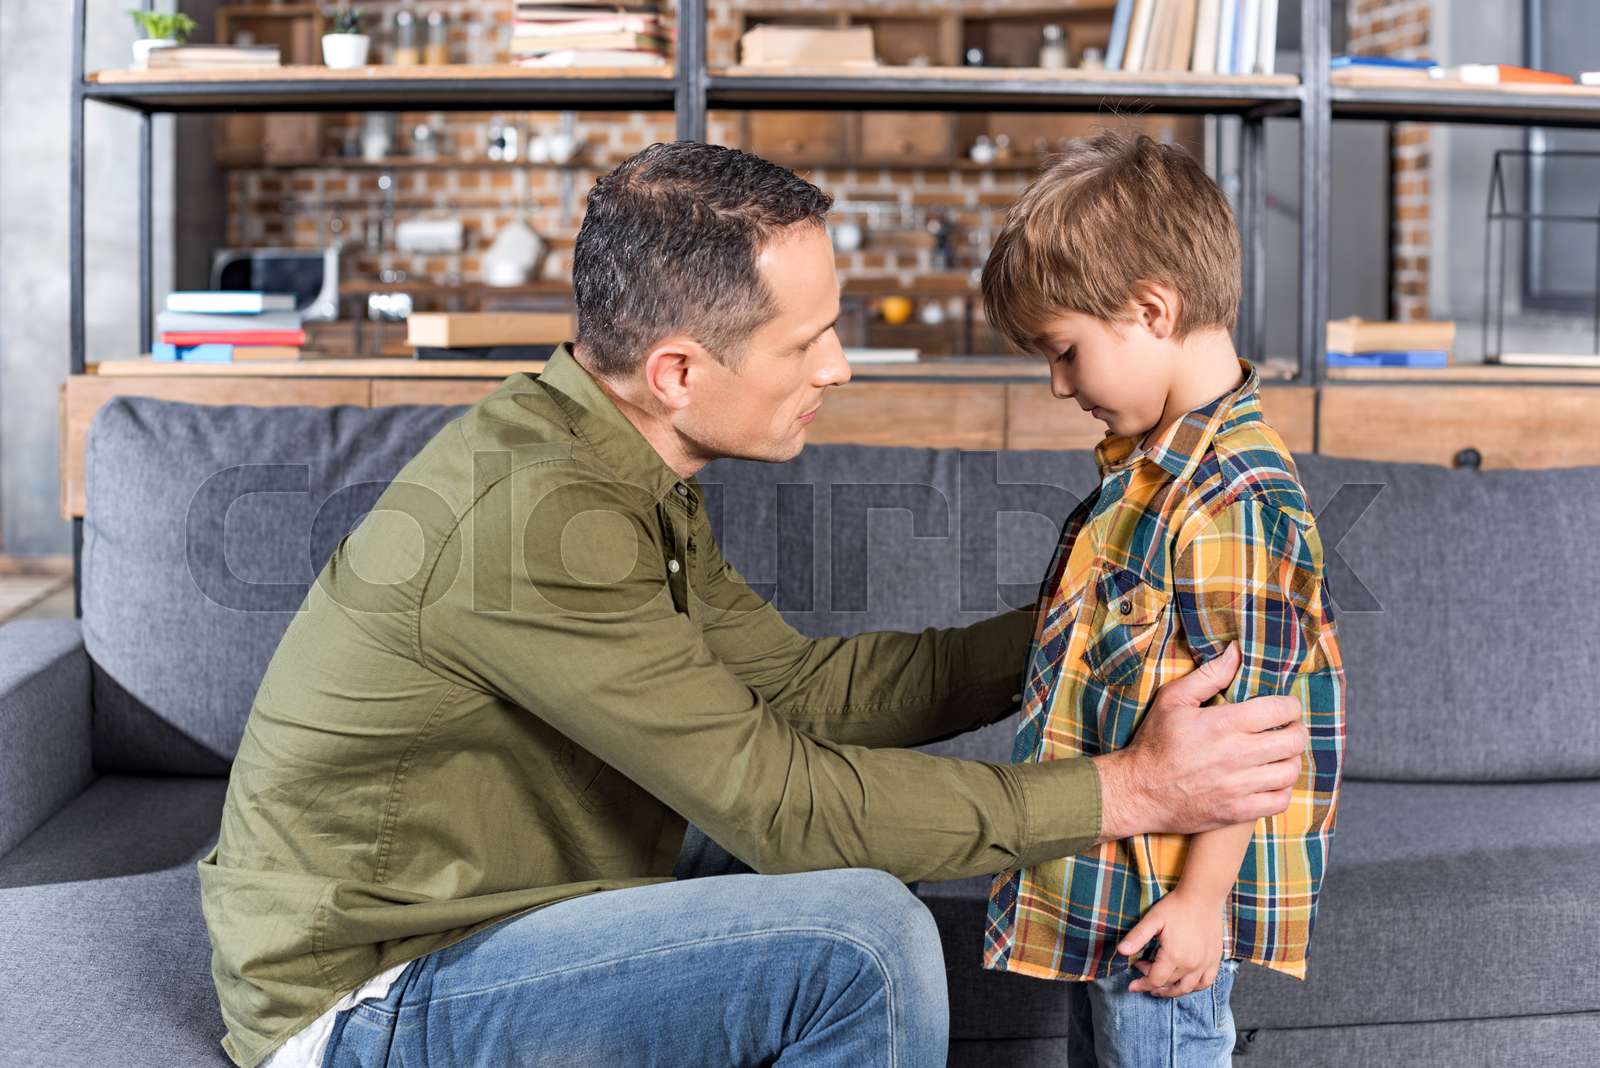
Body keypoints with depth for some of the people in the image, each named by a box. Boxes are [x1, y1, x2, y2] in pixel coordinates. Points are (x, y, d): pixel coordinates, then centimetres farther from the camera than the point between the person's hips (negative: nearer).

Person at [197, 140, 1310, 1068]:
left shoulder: (623, 473, 2)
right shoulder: (541, 516, -29)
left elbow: (799, 683, 6)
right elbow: (780, 800, -27)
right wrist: (1130, 793, -23)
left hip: (471, 913, 9)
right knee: (868, 937, -22)